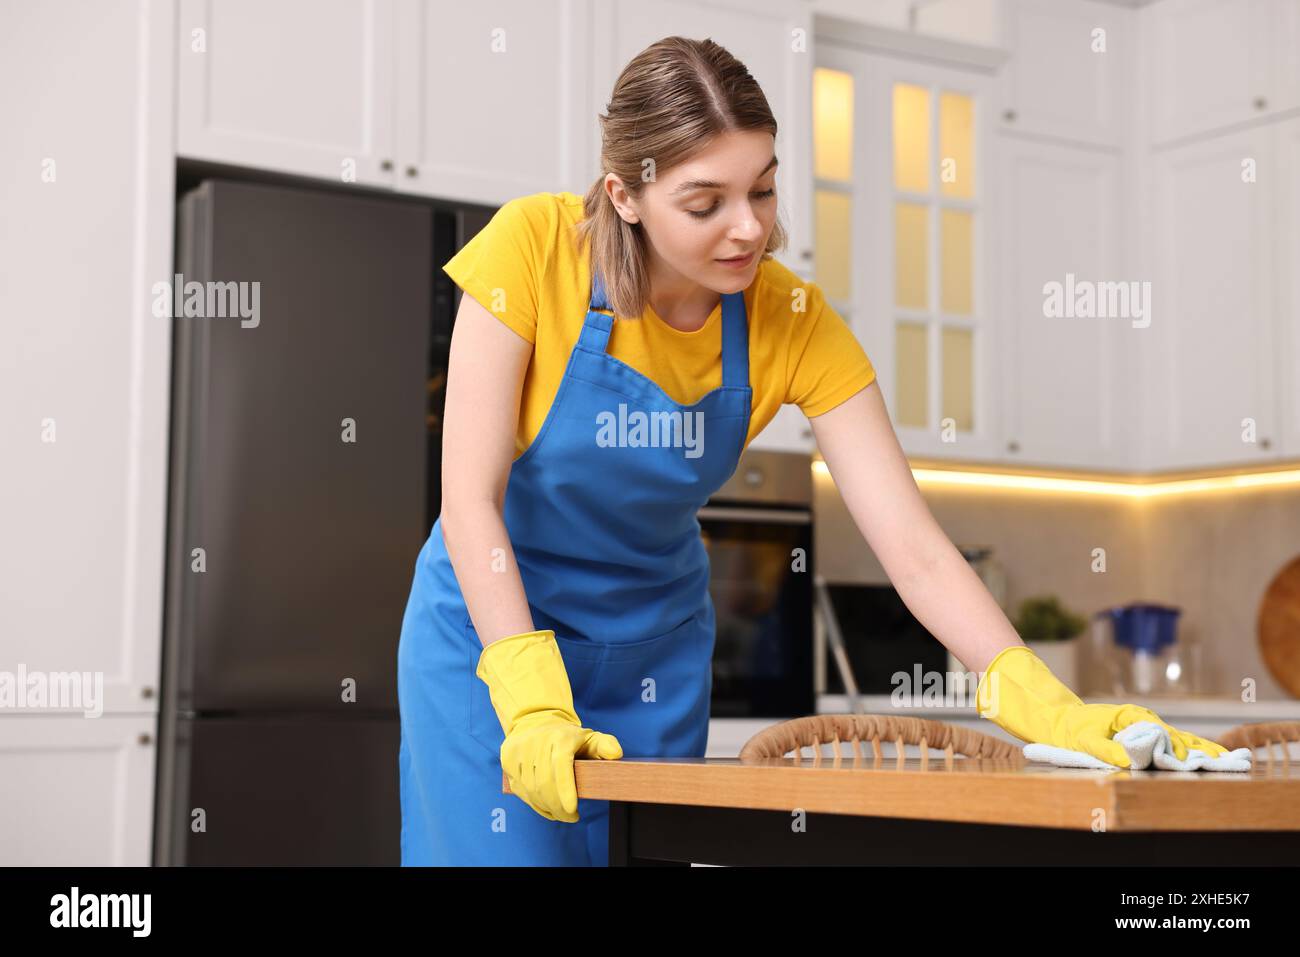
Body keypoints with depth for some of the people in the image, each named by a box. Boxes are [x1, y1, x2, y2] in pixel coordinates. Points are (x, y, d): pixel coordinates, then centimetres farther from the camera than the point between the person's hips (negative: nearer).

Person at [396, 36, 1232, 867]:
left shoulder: (796, 324, -16)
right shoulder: (534, 246, -23)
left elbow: (916, 551, -20)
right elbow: (469, 500, -22)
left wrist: (1050, 707, -33)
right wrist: (533, 704, -31)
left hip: (657, 640, 3)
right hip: (493, 618, -2)